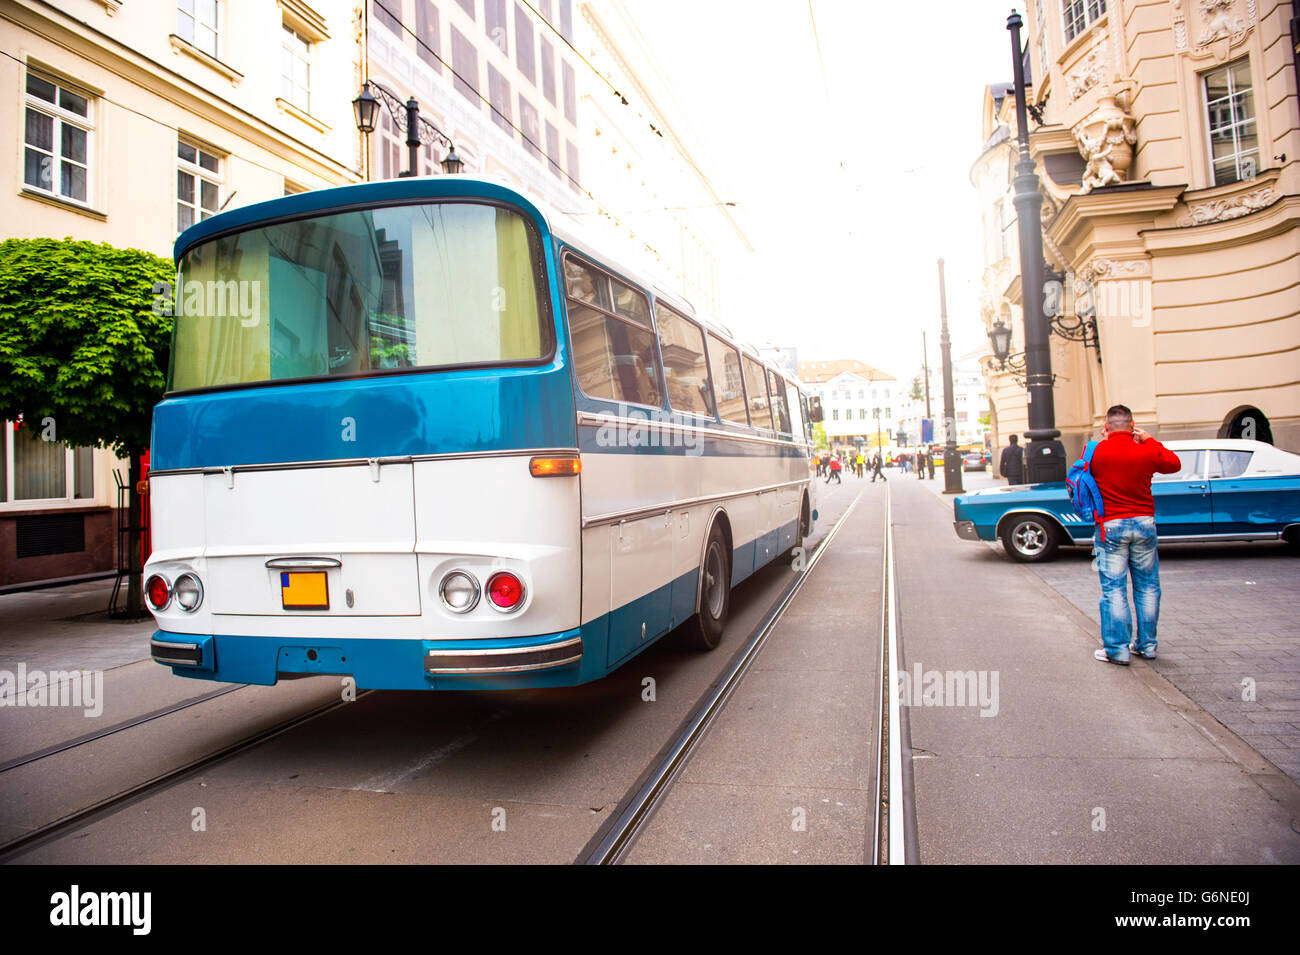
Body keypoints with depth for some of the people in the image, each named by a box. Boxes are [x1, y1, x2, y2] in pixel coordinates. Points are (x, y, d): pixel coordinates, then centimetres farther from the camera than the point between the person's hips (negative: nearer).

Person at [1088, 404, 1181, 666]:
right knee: (1148, 586, 14)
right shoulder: (1147, 451, -3)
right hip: (1144, 524, 2)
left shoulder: (1096, 452, -7)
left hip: (1110, 526, -2)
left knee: (1113, 589, 1)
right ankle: (1147, 644, 22)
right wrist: (1151, 441, 22)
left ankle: (1117, 649, 2)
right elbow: (1174, 464, 17)